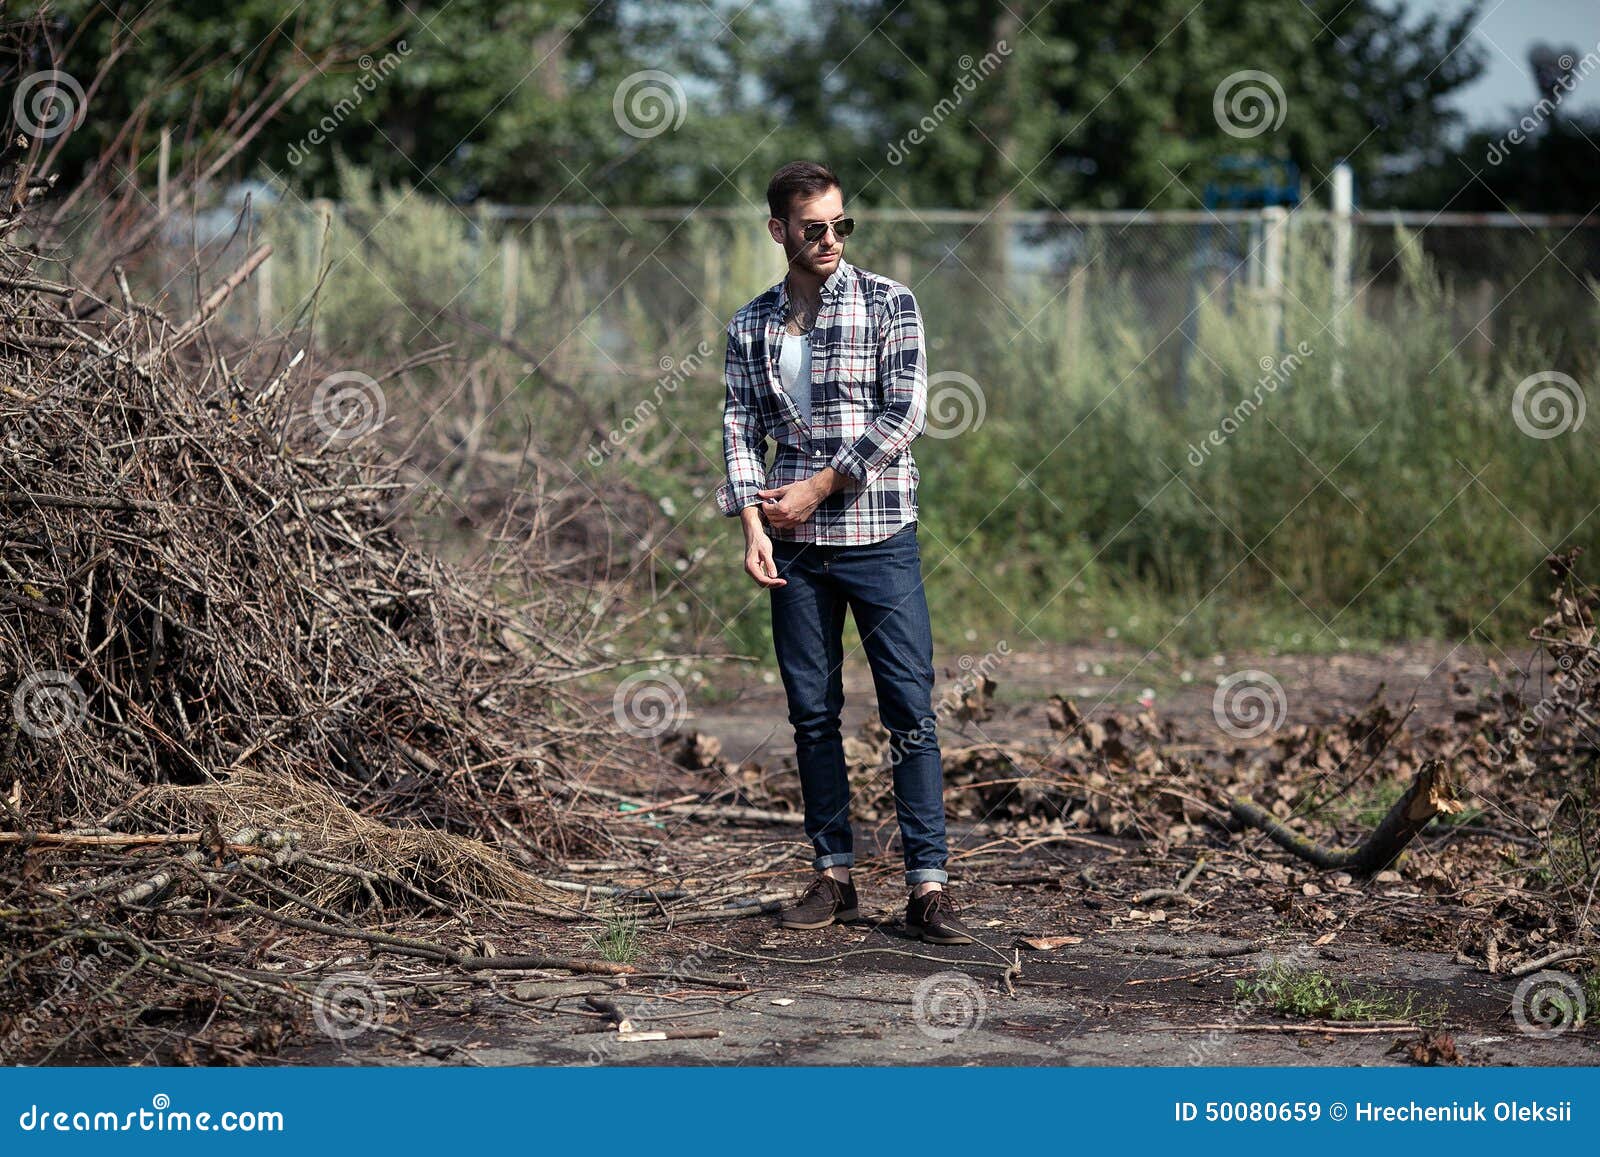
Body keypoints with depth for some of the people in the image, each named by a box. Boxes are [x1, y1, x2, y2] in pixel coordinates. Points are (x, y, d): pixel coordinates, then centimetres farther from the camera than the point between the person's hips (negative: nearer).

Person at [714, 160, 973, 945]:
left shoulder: (888, 304, 0)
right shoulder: (751, 327, 9)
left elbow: (904, 415, -7)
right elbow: (740, 430, 6)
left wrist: (818, 489, -9)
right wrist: (753, 524, -9)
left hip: (879, 535, -3)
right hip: (795, 550, 3)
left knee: (910, 709, -6)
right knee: (812, 713, 6)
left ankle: (928, 886, -5)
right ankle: (833, 877, 15)